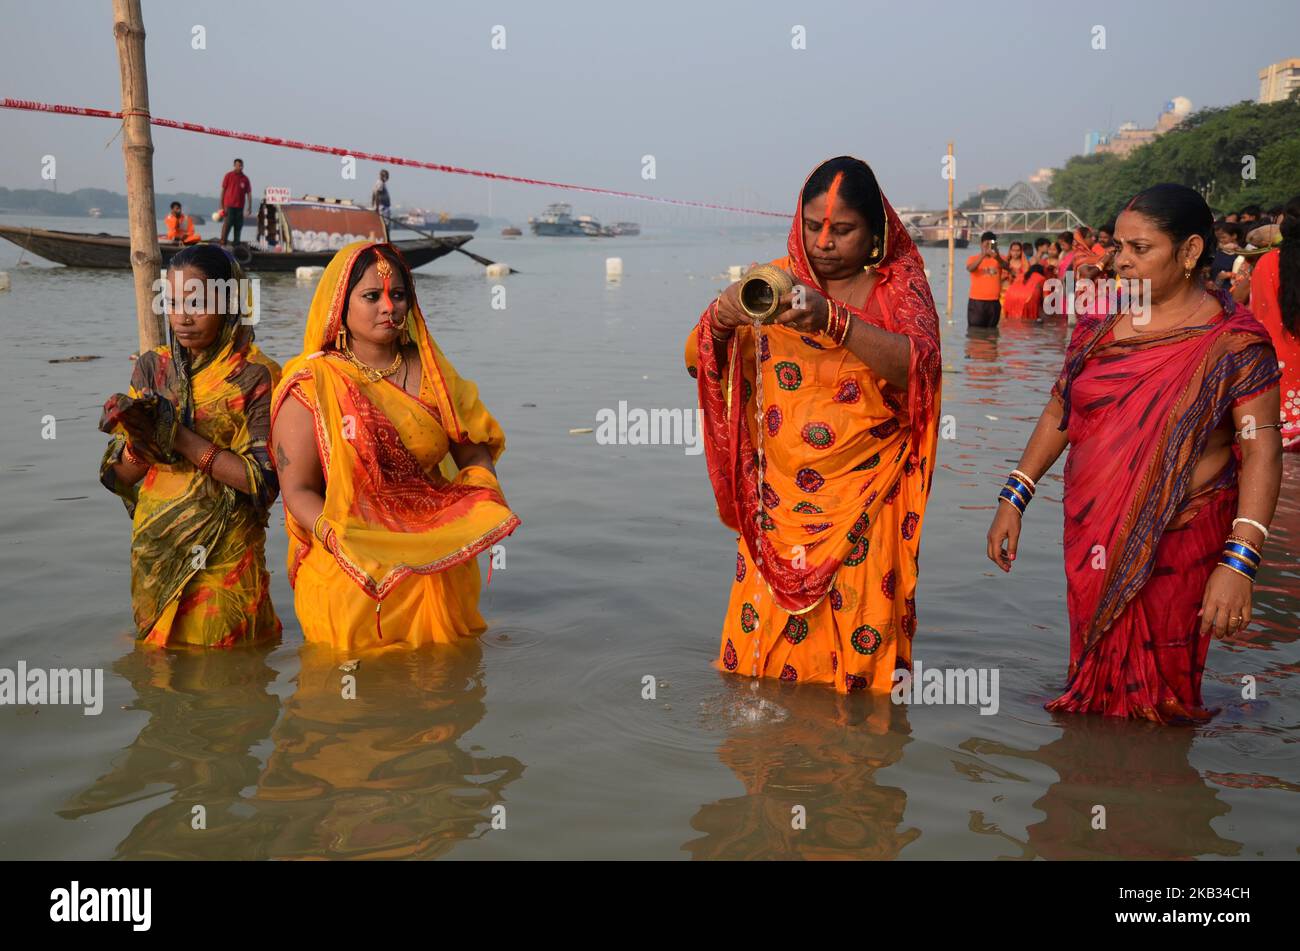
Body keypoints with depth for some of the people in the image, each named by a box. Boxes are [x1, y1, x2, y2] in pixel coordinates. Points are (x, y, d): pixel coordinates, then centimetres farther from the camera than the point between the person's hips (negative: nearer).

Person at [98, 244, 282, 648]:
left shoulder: (257, 375, -10)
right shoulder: (152, 366, 4)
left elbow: (264, 479, -17)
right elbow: (119, 473, 2)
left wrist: (178, 436, -21)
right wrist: (142, 435, -20)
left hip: (226, 555, -4)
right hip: (155, 549, 5)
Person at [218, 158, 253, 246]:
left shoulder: (245, 179, 10)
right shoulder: (229, 175, 2)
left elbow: (249, 193, 10)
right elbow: (223, 190, 3)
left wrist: (250, 207, 3)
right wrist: (222, 204, -1)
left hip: (240, 206, 4)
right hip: (229, 205, -3)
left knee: (238, 226, 6)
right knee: (227, 224, -8)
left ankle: (236, 244, 13)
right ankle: (223, 243, -5)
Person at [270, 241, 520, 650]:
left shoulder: (431, 372, 8)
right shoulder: (311, 384, -4)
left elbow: (474, 451, 9)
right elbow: (298, 489, -9)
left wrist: (482, 497, -11)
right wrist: (331, 533, -27)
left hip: (437, 569, 3)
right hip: (348, 573, -3)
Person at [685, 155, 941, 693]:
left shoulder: (899, 286, 3)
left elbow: (916, 366, -17)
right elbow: (696, 362, 1)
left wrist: (832, 319, -32)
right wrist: (719, 319, -21)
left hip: (864, 511, -1)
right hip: (778, 506, 2)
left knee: (858, 653, -1)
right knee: (764, 652, 2)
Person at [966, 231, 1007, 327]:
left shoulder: (1000, 258, 6)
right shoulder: (973, 258, 1)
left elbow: (1006, 267, -17)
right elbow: (970, 268, -22)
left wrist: (997, 257, -39)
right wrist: (983, 255, -37)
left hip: (994, 302, 3)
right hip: (976, 302, -2)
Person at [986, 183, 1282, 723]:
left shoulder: (1233, 343, -10)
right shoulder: (1099, 323, 6)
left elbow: (1261, 453, -16)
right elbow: (1060, 411, 13)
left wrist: (1238, 562, -26)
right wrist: (1014, 498, 6)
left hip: (1177, 544, -4)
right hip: (1090, 537, 5)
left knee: (1155, 696, 6)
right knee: (1096, 679, 15)